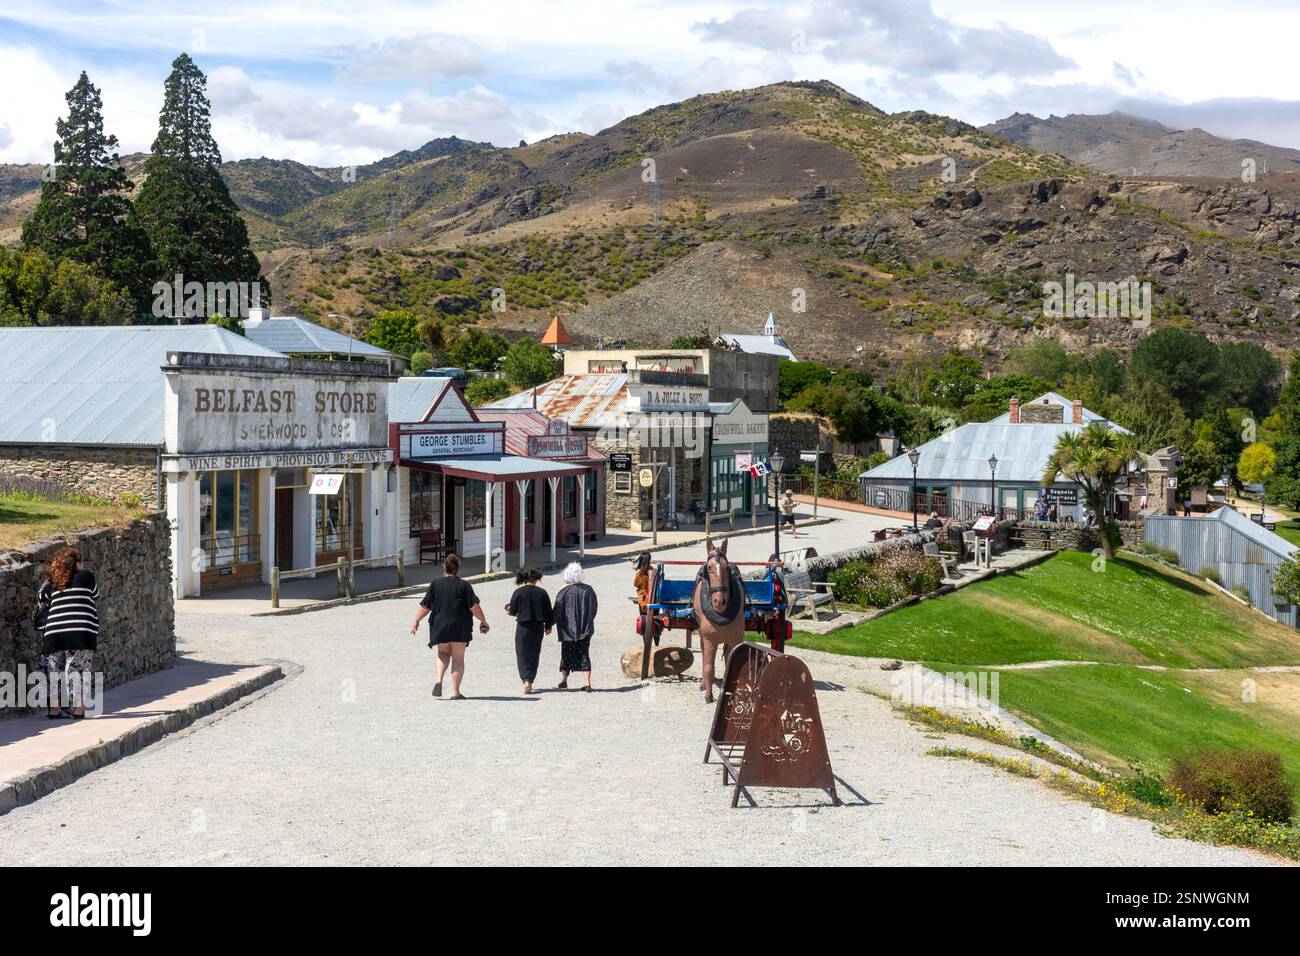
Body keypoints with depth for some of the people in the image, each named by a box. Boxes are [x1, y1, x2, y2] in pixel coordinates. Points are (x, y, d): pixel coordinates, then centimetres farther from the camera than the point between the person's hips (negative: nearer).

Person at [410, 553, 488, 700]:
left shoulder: (435, 585, 1)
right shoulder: (464, 585, -4)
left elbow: (425, 607, 1)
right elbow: (474, 607, -8)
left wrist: (416, 621, 13)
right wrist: (483, 621, 4)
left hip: (439, 626, 2)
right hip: (459, 627, -2)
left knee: (443, 654, 21)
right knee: (458, 657, 6)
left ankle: (438, 680, -3)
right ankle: (455, 691, 1)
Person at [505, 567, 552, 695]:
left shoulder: (518, 592, -8)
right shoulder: (542, 592, 0)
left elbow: (513, 611, -4)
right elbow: (549, 612, 3)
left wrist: (508, 608, 19)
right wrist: (548, 626, 16)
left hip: (523, 627, -2)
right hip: (538, 627, 2)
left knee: (522, 655, 2)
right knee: (534, 655, 13)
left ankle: (526, 680, -15)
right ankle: (530, 681, 14)